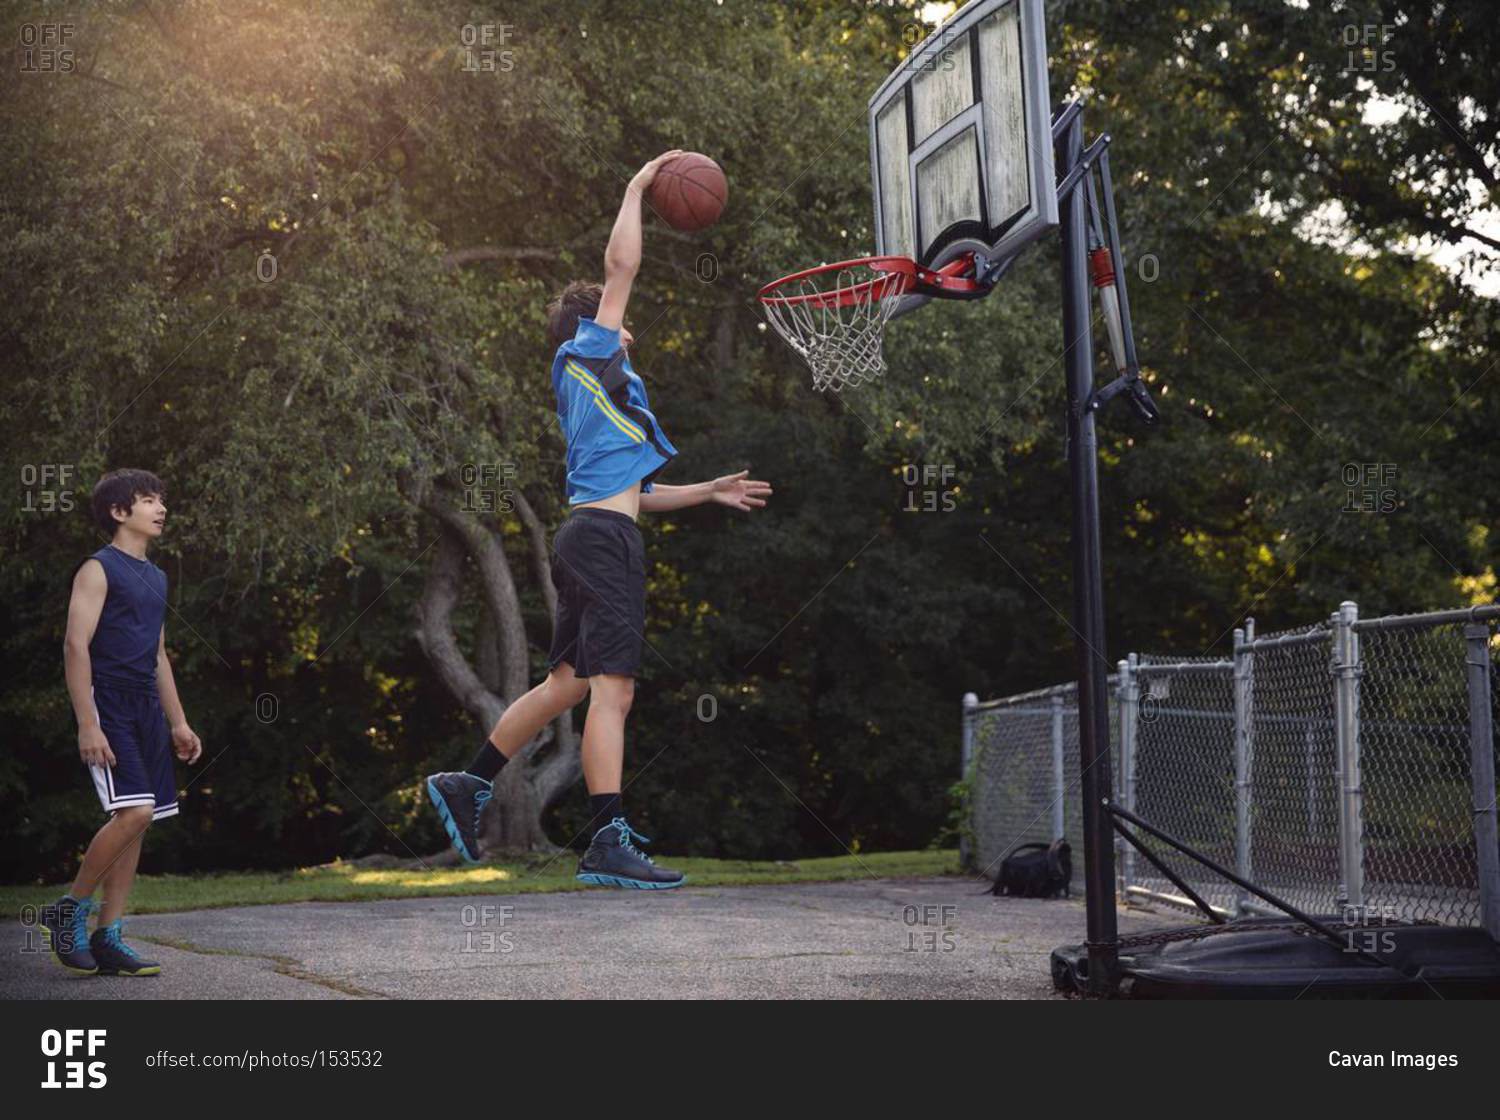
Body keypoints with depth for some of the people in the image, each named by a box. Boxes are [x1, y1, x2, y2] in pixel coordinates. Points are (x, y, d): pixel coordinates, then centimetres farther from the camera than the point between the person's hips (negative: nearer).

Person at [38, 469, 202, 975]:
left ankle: (108, 939, 7)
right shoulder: (98, 569, -6)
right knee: (134, 811, -19)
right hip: (108, 705, -8)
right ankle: (68, 911, -3)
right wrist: (87, 724, -21)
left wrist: (178, 723, 20)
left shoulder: (155, 577, 19)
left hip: (146, 709, 8)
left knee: (137, 821, 4)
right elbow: (75, 645, -13)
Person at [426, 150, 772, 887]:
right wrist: (636, 189, 8)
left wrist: (709, 493, 32)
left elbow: (630, 492, 31)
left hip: (591, 532, 10)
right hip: (603, 537, -10)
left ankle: (466, 785, 24)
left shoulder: (595, 388, 27)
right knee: (612, 689, -14)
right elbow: (621, 264, -4)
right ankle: (609, 845, -18)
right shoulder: (585, 353, 4)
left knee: (566, 683, 16)